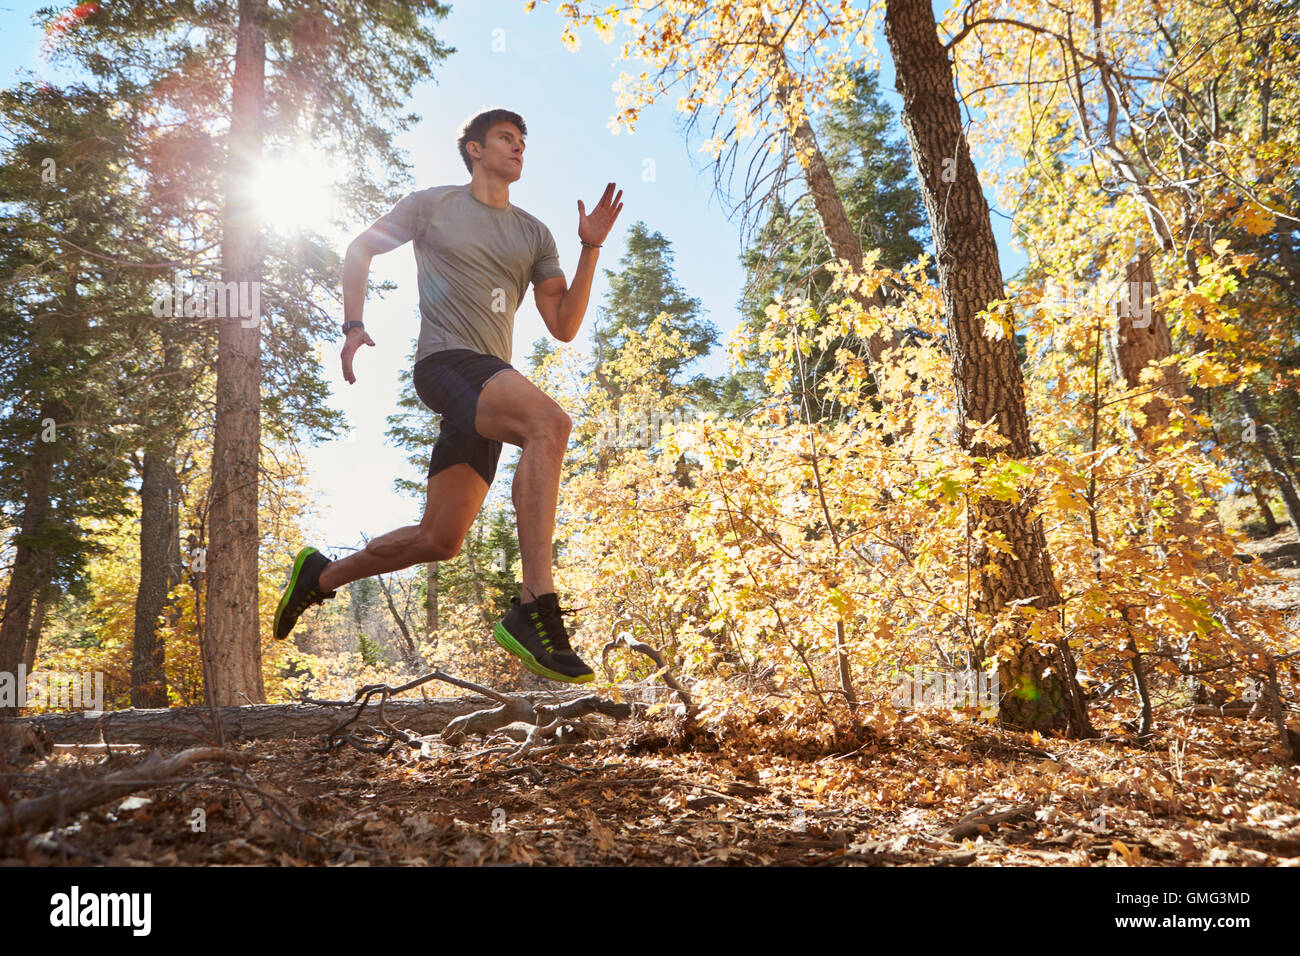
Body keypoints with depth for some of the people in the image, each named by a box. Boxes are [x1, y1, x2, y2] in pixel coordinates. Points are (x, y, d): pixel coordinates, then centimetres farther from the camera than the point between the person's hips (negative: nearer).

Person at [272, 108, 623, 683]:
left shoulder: (534, 235, 20)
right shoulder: (433, 205, 11)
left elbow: (564, 327, 12)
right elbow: (360, 250, 18)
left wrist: (591, 249, 5)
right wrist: (352, 325, 5)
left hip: (492, 386, 6)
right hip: (446, 360, -6)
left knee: (441, 540, 3)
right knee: (549, 421, -36)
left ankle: (322, 575, 27)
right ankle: (536, 609, -41)